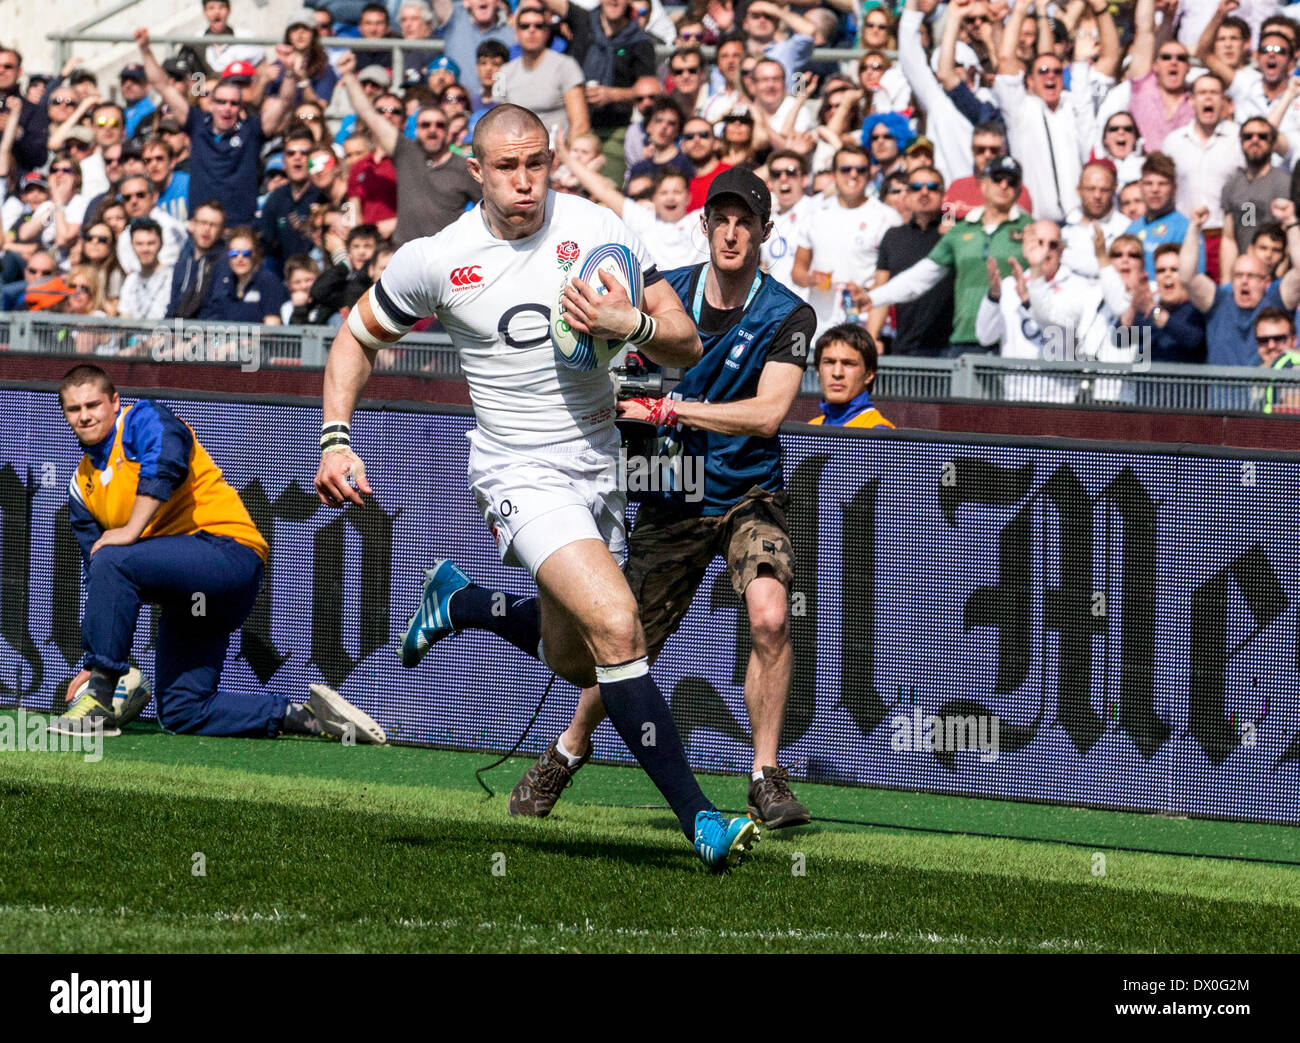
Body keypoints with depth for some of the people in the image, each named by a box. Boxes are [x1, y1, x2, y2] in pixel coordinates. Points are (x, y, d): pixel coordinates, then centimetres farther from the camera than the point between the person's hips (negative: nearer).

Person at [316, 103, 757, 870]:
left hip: (598, 465, 4)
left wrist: (631, 325, -24)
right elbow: (358, 339, 7)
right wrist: (336, 439, -5)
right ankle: (699, 819, -20)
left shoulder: (597, 231, -6)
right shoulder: (435, 260, -9)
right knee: (617, 627, -24)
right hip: (520, 475, -4)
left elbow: (686, 346, -3)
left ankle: (461, 601, 44)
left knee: (576, 663, 16)